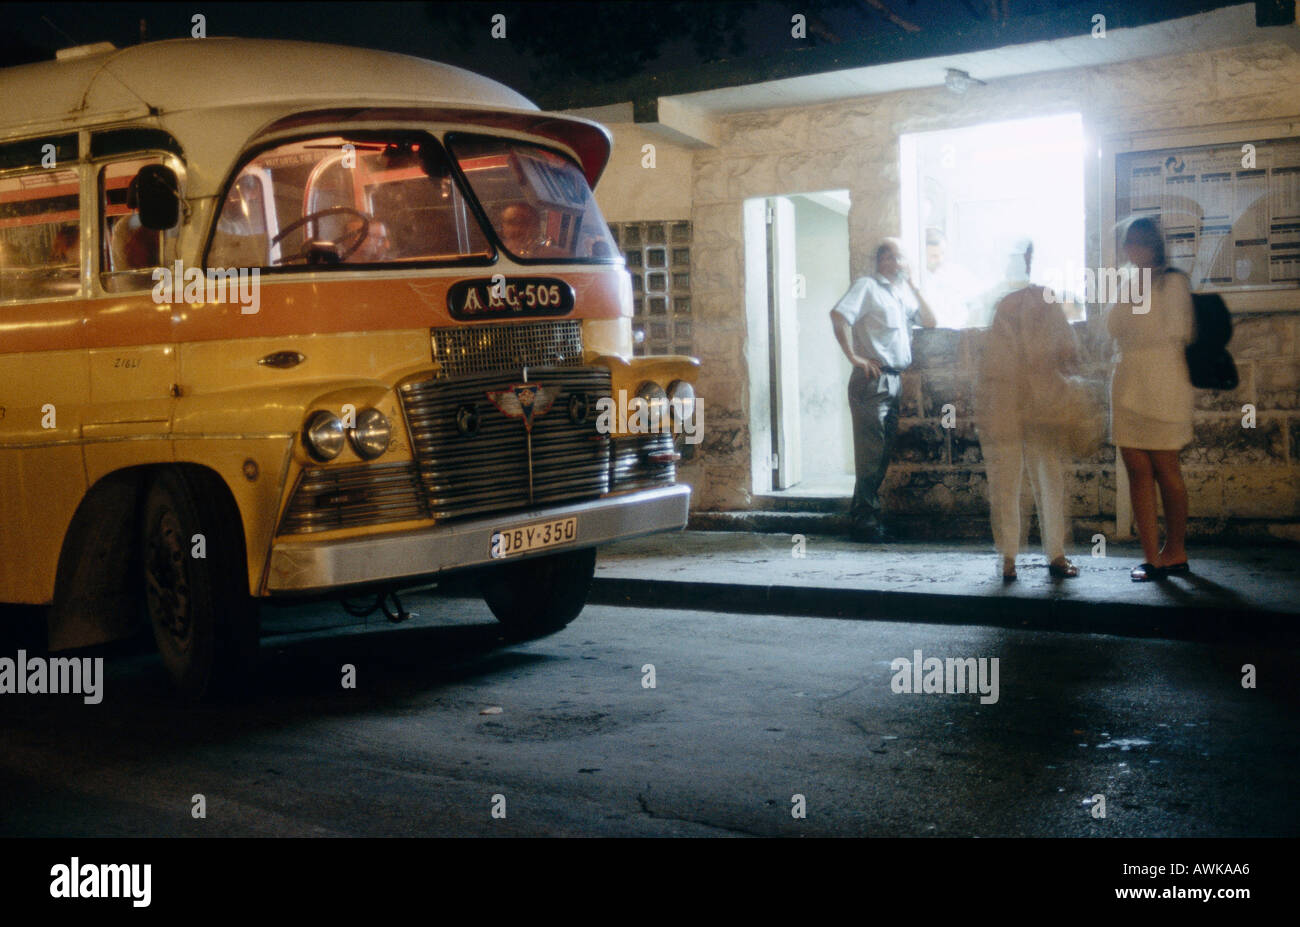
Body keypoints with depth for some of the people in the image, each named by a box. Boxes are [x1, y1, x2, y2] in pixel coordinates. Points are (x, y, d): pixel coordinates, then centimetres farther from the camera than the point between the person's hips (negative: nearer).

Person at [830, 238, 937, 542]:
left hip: (895, 380, 8)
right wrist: (854, 357, -18)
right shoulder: (867, 286, -4)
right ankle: (865, 522, -3)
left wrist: (912, 284, 8)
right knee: (871, 451, -7)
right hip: (872, 379, -8)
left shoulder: (903, 291, 20)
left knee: (884, 451, 9)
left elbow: (930, 322, 14)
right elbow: (839, 316, -17)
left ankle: (863, 516, 17)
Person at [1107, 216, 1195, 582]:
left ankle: (1175, 553, 9)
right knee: (1138, 472, 2)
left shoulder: (1172, 281, -3)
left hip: (1160, 384, -7)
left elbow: (1173, 332, -9)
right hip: (1128, 385, 7)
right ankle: (1152, 556, 3)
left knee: (1165, 470, -1)